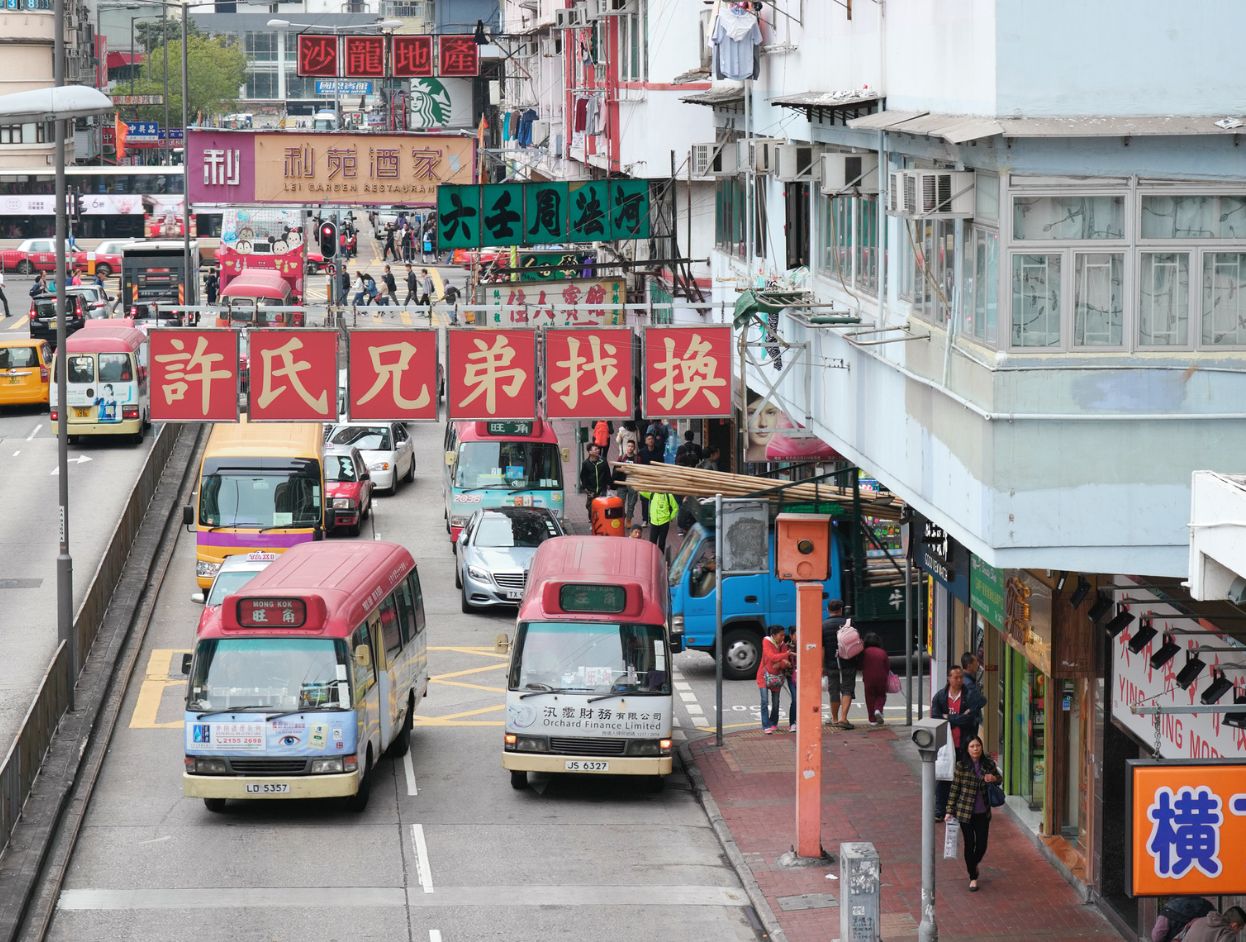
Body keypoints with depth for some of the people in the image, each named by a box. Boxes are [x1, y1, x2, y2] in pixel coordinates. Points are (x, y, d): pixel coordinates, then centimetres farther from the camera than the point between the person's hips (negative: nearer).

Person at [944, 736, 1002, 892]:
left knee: (982, 844, 7)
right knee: (970, 844, 4)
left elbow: (998, 779, 17)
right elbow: (954, 788, -4)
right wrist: (950, 811, -5)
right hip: (965, 812, -3)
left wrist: (994, 779, -9)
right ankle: (973, 877, 19)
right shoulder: (961, 766, -9)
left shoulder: (989, 764, -1)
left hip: (983, 813, 3)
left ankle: (974, 864, 41)